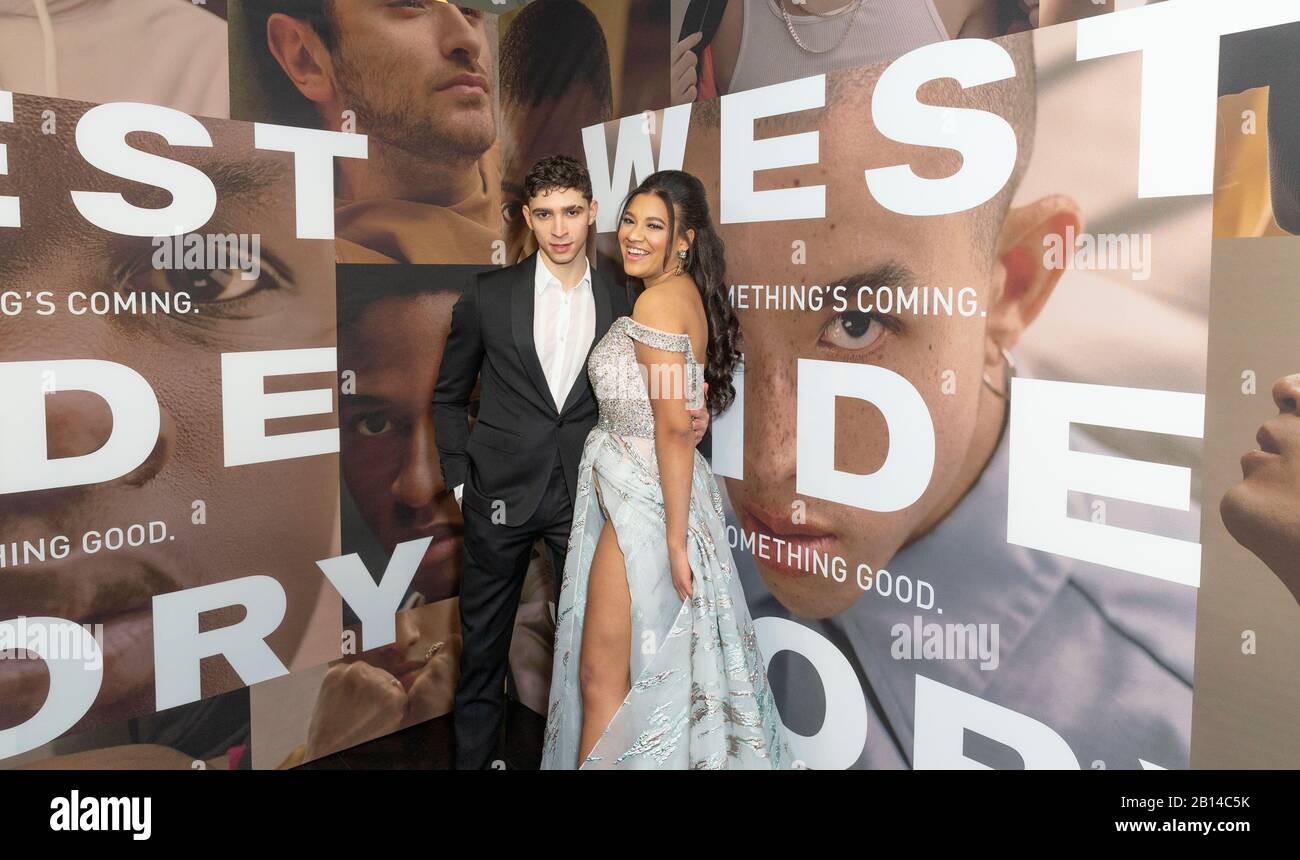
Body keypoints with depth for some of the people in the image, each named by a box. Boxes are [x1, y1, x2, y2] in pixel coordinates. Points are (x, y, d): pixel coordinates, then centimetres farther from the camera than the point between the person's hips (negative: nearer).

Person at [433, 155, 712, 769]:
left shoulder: (621, 305, 3)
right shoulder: (488, 295, -1)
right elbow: (449, 396, 8)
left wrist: (688, 420, -7)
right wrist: (460, 478, 1)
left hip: (585, 493, 1)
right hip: (501, 491, 0)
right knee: (483, 644, 11)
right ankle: (473, 755, 31)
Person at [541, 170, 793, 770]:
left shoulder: (658, 301, -18)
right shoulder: (688, 292, 10)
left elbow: (675, 428, -21)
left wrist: (675, 540, -19)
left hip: (643, 501, -9)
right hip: (646, 491, 9)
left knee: (602, 675, 4)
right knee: (652, 667, 20)